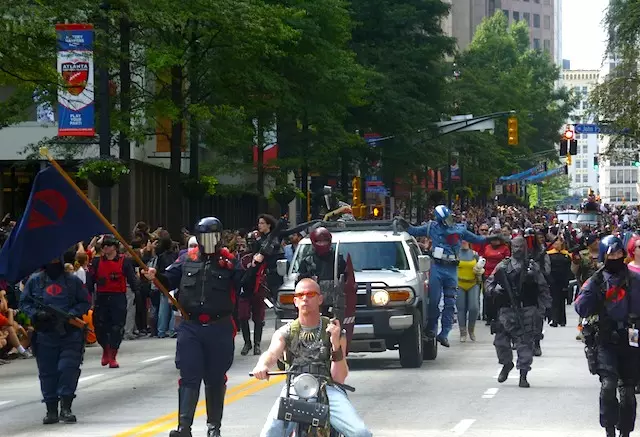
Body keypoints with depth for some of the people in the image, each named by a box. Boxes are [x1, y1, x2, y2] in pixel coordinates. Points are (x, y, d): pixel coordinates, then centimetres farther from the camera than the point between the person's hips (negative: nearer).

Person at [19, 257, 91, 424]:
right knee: (47, 372, 4)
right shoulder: (35, 281, 6)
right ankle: (51, 410, 12)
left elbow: (85, 303, 6)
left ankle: (66, 408, -5)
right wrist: (36, 314, -9)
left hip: (70, 333, -1)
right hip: (45, 335, 2)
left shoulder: (73, 281, 3)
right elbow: (24, 303, 10)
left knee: (68, 368, -11)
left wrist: (71, 314, -11)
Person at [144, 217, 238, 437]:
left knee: (215, 378, 11)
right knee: (189, 377, -4)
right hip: (191, 326, 1)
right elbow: (170, 280, 7)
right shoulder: (187, 259, 6)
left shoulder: (229, 261, -1)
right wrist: (156, 277, -9)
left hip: (219, 328, -1)